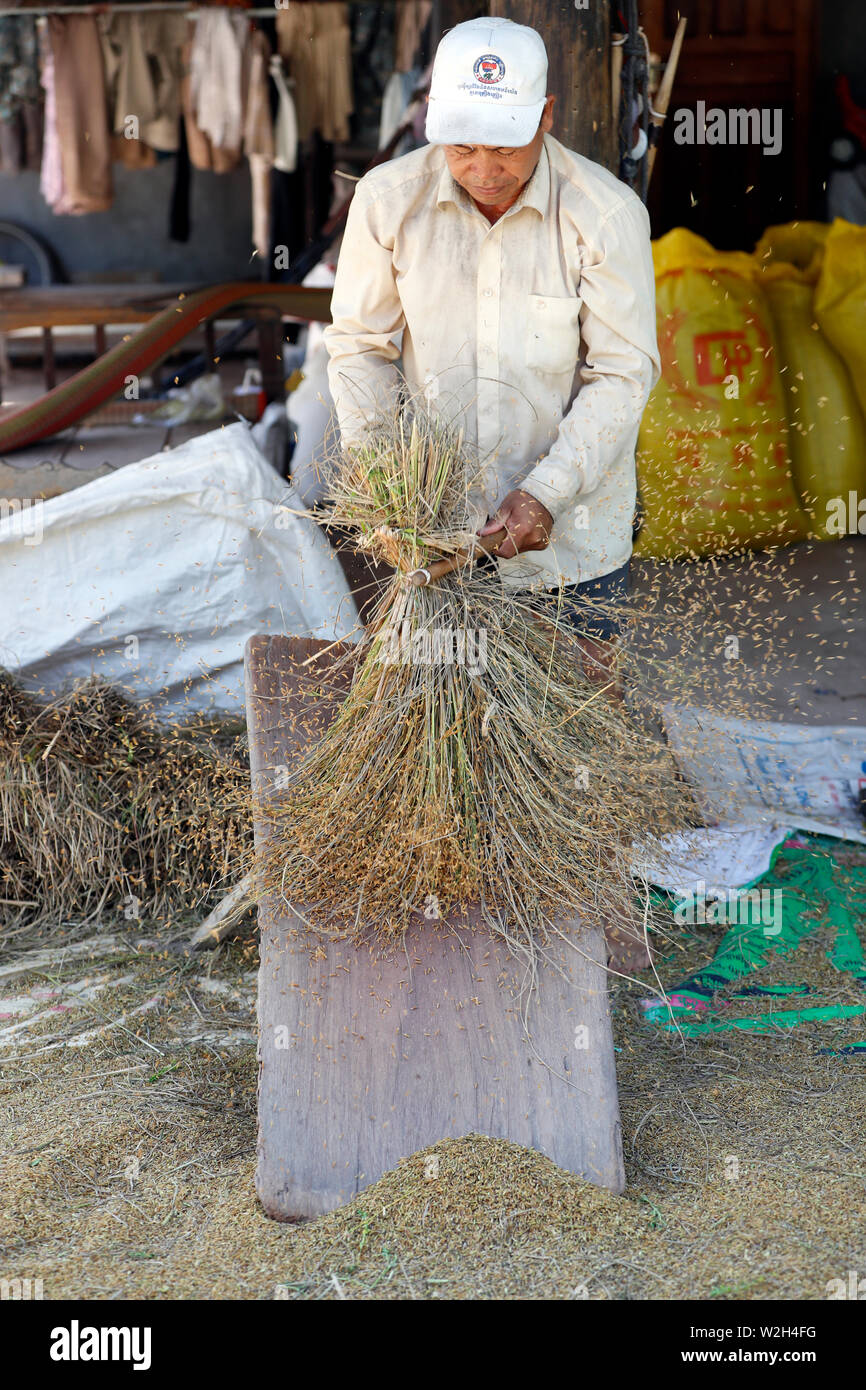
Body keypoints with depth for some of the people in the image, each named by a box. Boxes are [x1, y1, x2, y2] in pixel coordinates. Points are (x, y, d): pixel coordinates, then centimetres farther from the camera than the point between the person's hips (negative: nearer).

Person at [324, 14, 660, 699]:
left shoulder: (607, 213, -17)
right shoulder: (387, 200, -10)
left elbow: (622, 375, -12)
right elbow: (359, 346, -1)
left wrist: (546, 494, -20)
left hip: (572, 519, -1)